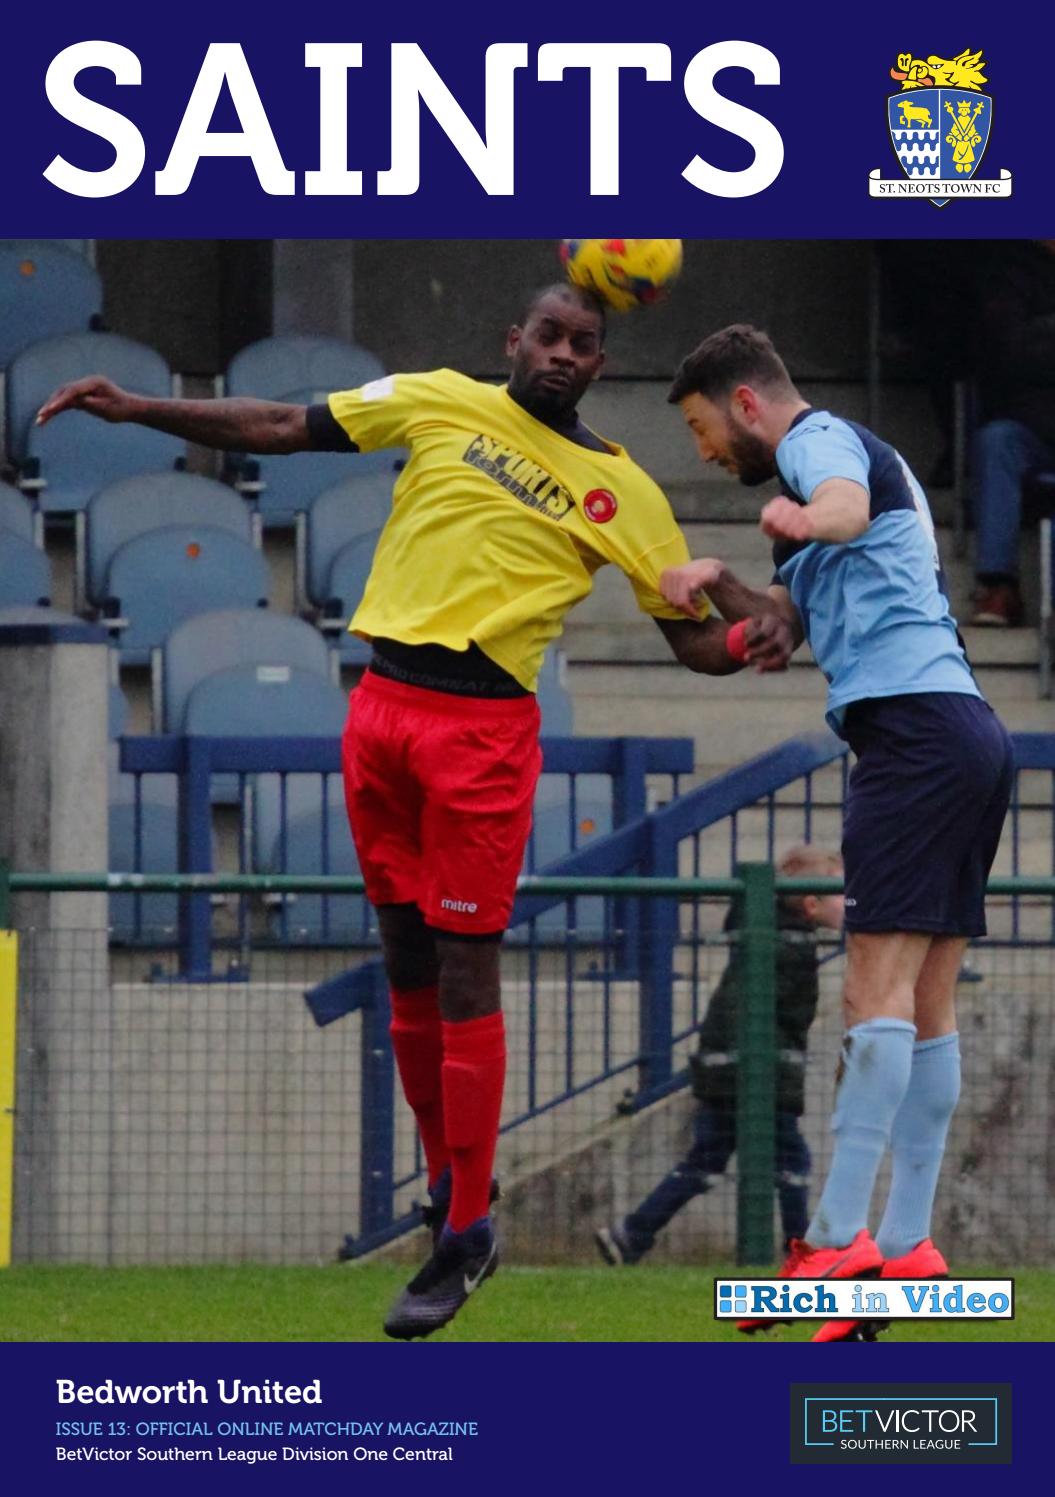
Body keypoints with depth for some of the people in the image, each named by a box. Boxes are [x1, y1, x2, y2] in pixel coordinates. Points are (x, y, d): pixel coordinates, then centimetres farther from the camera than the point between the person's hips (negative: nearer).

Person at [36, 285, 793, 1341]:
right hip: (383, 705, 3)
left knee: (465, 976, -7)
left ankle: (467, 1235, -1)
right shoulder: (441, 404, 8)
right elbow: (282, 429, 9)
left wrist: (748, 643, -14)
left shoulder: (622, 493, 6)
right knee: (407, 965, 9)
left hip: (483, 728, -3)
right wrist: (136, 410, 1)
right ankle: (445, 1178, 24)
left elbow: (689, 637, 9)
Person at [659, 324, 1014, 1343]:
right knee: (925, 1000, 7)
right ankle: (908, 1247, 7)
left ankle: (839, 1239, -19)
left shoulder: (820, 438, -3)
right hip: (966, 731, 11)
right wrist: (714, 583, 8)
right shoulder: (850, 456, 29)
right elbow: (787, 619, 29)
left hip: (912, 725, -11)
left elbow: (846, 503, -29)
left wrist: (806, 519, -52)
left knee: (879, 984, -14)